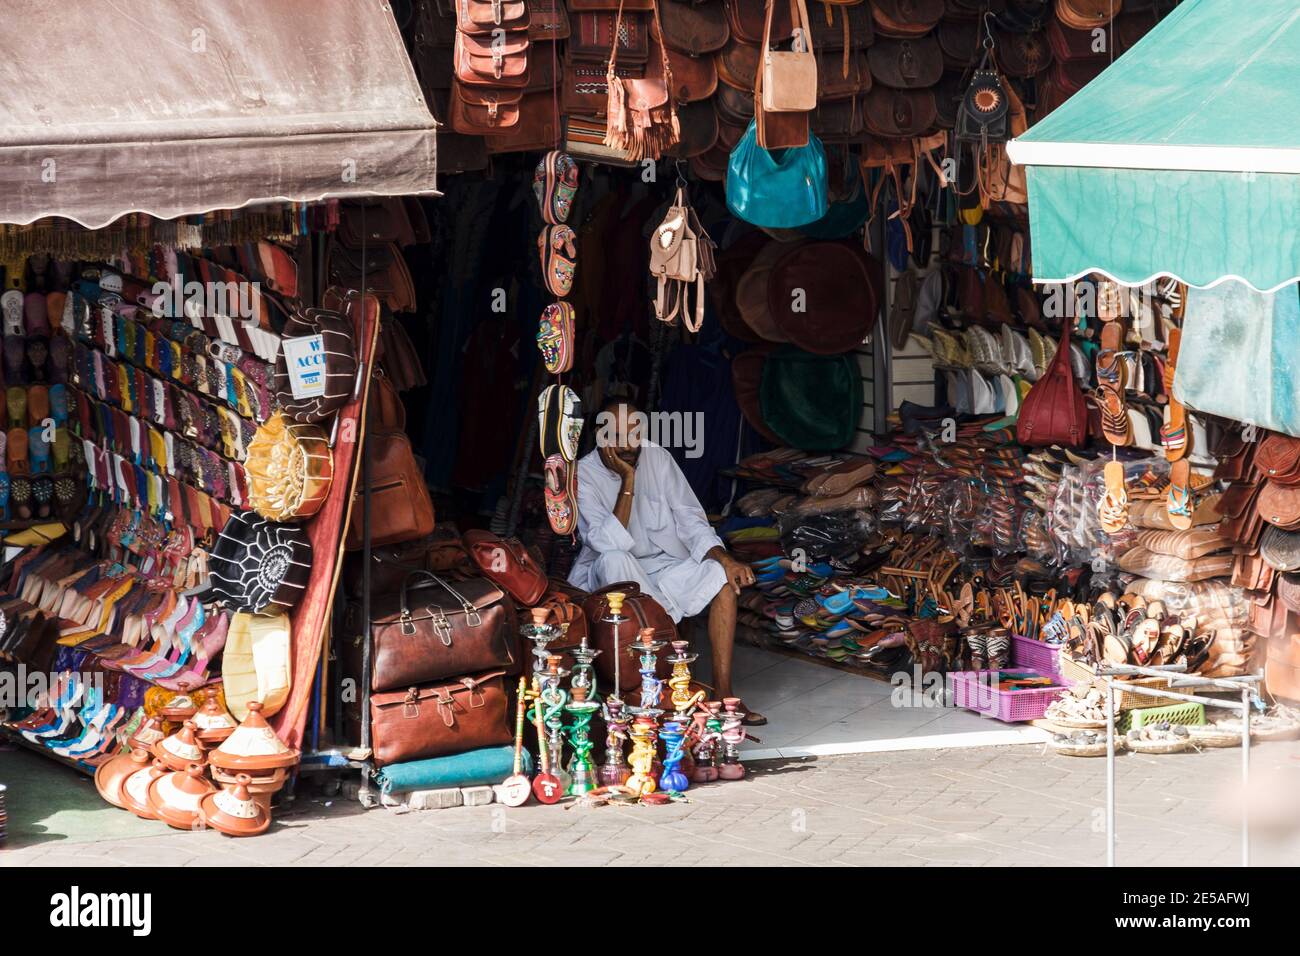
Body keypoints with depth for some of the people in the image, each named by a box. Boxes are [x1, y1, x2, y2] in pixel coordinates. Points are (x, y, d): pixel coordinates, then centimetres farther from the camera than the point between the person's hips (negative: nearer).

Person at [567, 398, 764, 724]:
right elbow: (610, 544, -26)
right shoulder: (583, 476, -14)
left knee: (722, 576, -21)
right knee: (615, 560, -38)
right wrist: (628, 482, -27)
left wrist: (723, 558, -19)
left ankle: (722, 692, -23)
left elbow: (690, 520, -2)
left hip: (664, 568, 4)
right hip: (611, 577, -4)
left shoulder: (657, 458, -1)